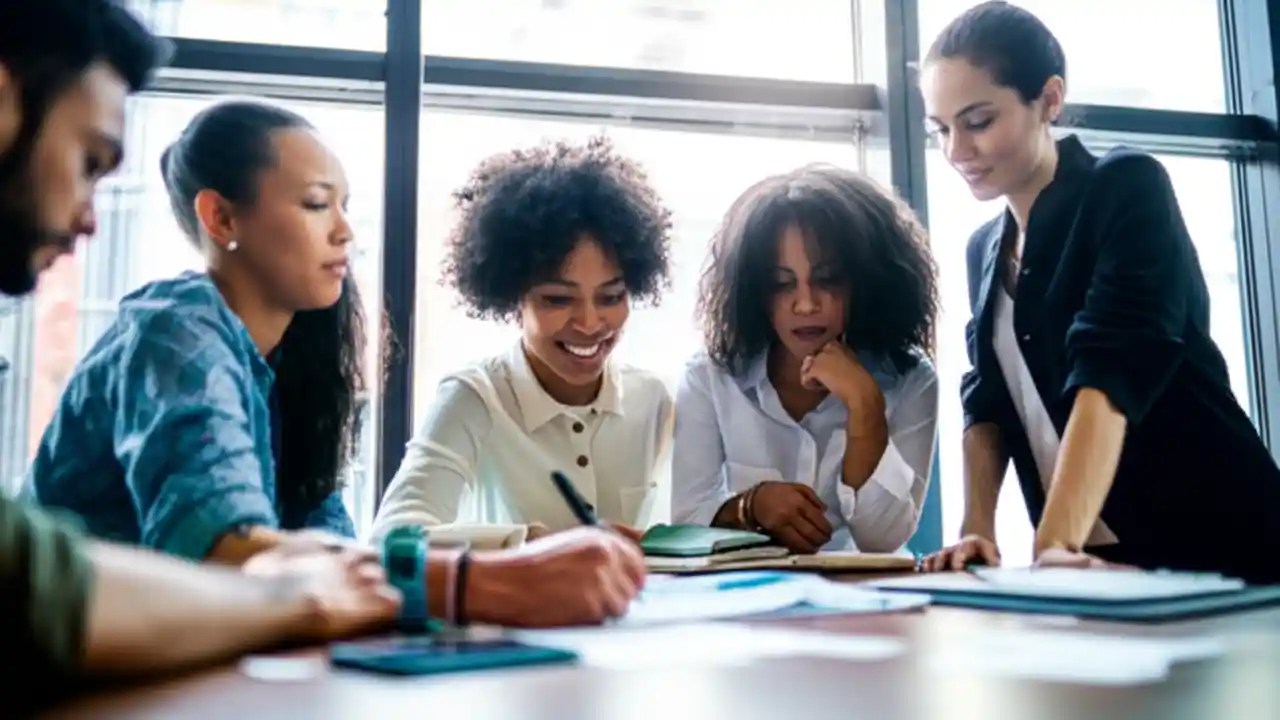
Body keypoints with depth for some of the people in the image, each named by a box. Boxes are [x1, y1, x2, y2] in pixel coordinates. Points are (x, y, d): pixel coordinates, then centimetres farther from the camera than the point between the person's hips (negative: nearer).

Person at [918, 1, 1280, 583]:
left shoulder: (1128, 188, -10)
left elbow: (1109, 374, -22)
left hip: (1207, 544, -6)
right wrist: (977, 529, -9)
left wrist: (1054, 545, -32)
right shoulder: (985, 249, 11)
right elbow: (987, 401, 7)